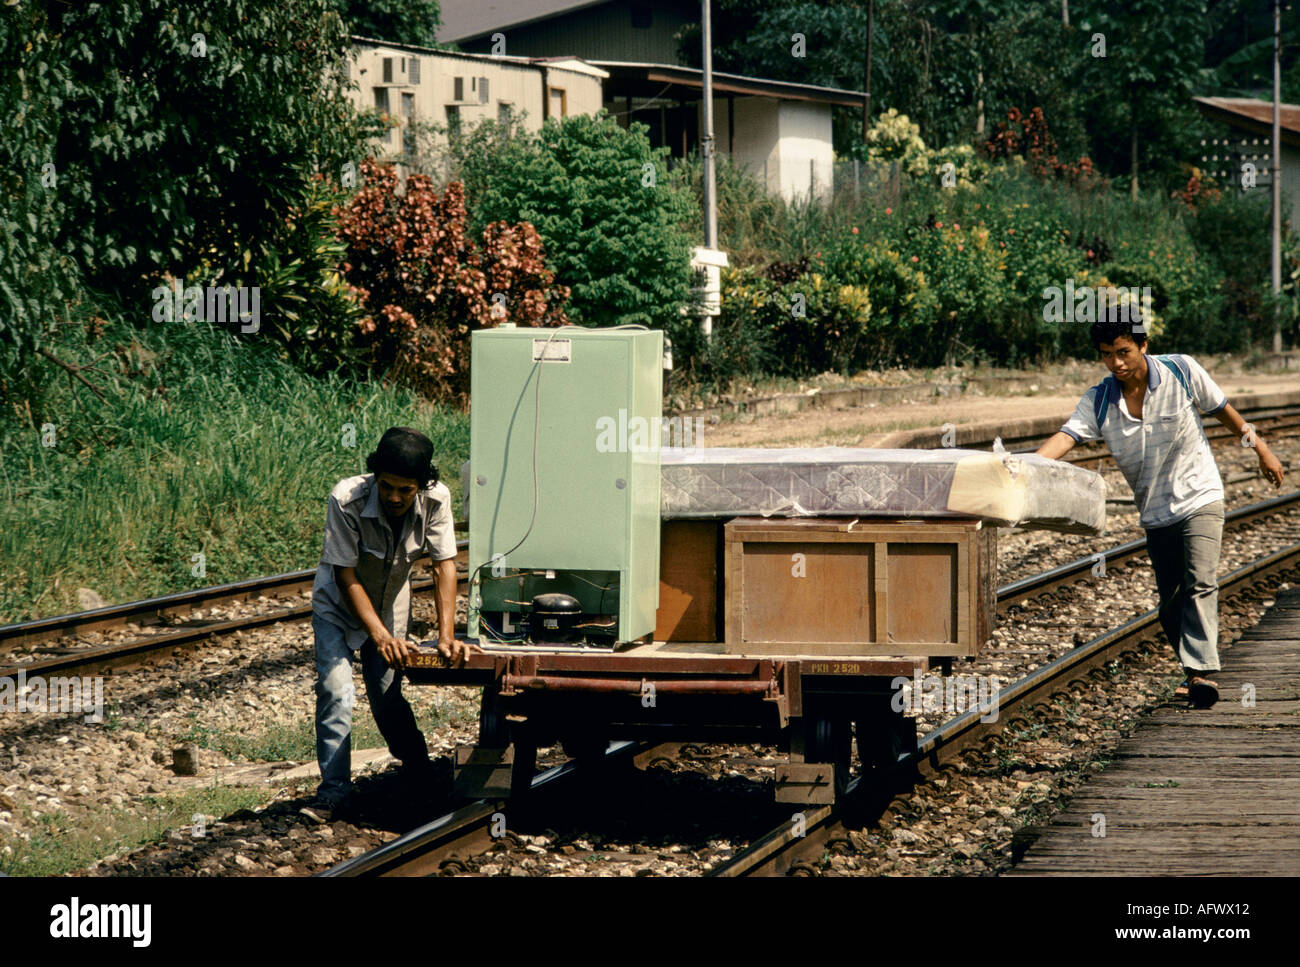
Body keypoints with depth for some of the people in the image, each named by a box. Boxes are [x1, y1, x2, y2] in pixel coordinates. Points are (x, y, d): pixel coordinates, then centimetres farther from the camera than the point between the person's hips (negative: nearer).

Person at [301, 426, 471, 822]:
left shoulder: (435, 500, -25)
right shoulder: (346, 500, -34)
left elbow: (444, 566, -20)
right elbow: (347, 576, -29)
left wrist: (446, 635, -28)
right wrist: (379, 635, -36)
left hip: (391, 606, 2)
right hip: (339, 605, -2)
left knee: (387, 698, 1)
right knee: (335, 693, -16)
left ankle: (420, 774, 25)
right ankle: (331, 792, -8)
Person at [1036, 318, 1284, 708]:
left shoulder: (1182, 372, -12)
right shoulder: (1099, 401, -8)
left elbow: (1222, 409, 4)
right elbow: (1066, 436, -23)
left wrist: (1260, 448, 13)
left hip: (1200, 497, -4)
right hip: (1155, 512, 4)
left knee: (1200, 583, -20)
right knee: (1170, 601, 7)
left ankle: (1202, 672, -28)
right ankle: (1193, 672, 21)